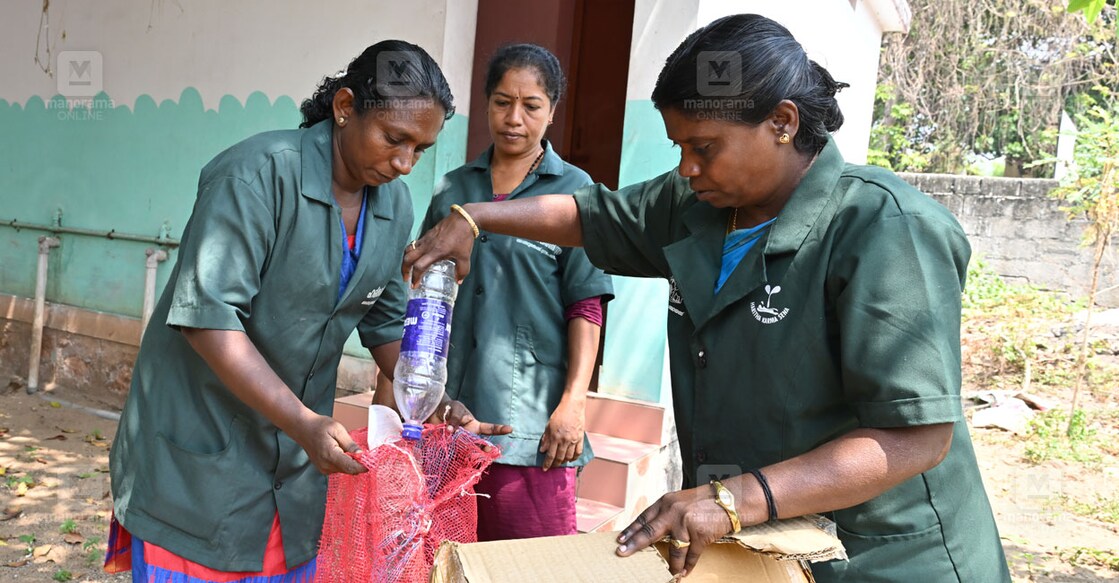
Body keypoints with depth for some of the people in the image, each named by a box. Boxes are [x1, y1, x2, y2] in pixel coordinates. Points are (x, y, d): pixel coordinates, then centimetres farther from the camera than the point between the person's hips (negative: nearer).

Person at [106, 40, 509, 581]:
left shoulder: (395, 204, 0)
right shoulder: (259, 172, -20)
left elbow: (386, 323, 8)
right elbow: (207, 316, -25)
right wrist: (304, 423, -29)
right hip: (201, 450, -5)